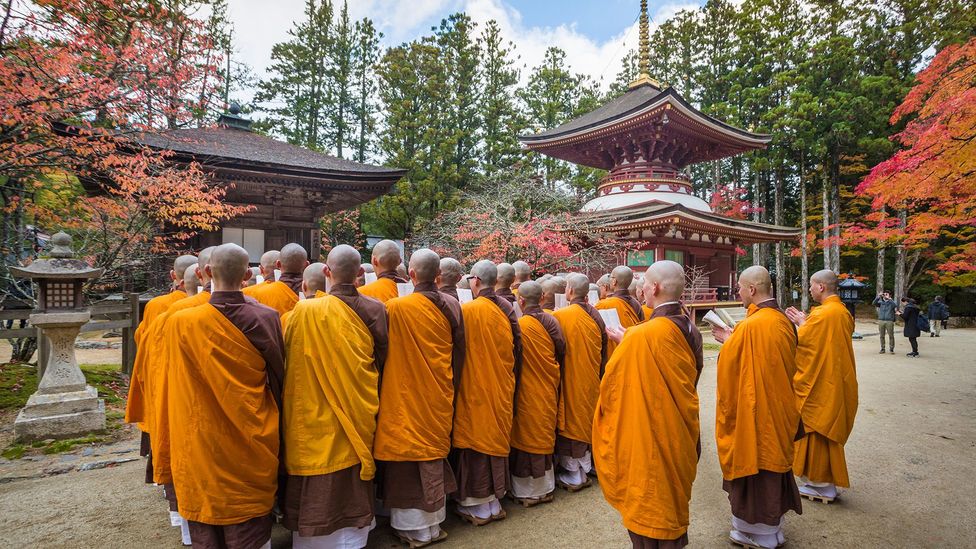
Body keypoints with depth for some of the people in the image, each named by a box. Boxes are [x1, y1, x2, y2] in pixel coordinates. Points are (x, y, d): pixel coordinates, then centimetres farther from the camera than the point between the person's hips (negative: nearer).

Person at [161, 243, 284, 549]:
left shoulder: (178, 323, -13)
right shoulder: (266, 318, -12)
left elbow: (172, 394, -3)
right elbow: (277, 381, -1)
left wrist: (168, 455, 12)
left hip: (199, 453, 0)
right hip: (253, 452, 0)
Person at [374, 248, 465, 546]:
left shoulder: (396, 307, -16)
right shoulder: (452, 306, -3)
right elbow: (459, 352, 4)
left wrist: (382, 392, 9)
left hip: (407, 397, -4)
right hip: (440, 395, 5)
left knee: (409, 453, 8)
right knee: (434, 451, 17)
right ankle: (433, 522, 30)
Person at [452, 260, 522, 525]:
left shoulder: (468, 311, -16)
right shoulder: (507, 309, -2)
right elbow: (517, 348, 4)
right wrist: (511, 380, 15)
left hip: (476, 388, -5)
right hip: (503, 388, 5)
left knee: (477, 437, 7)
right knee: (497, 437, 16)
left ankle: (478, 506, 17)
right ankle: (496, 498, 29)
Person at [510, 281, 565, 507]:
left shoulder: (519, 325, -18)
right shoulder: (552, 321, -3)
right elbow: (562, 354, 4)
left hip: (528, 392, -5)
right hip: (549, 391, 5)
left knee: (527, 435, 6)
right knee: (545, 435, 17)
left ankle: (527, 491, 16)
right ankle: (546, 486, 29)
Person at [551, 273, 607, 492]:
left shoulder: (560, 316, -17)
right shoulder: (596, 315, -1)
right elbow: (604, 352, 6)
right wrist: (599, 376, 17)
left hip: (570, 380, -5)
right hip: (592, 380, 5)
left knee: (571, 420, 6)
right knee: (586, 418, 17)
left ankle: (573, 475, 15)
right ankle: (586, 467, 29)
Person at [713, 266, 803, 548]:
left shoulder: (749, 327, -25)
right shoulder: (784, 321, 0)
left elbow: (730, 370, -17)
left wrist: (727, 342, 1)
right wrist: (733, 340, 12)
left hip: (753, 411, -8)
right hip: (780, 408, 8)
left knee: (753, 466, 8)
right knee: (774, 461, 20)